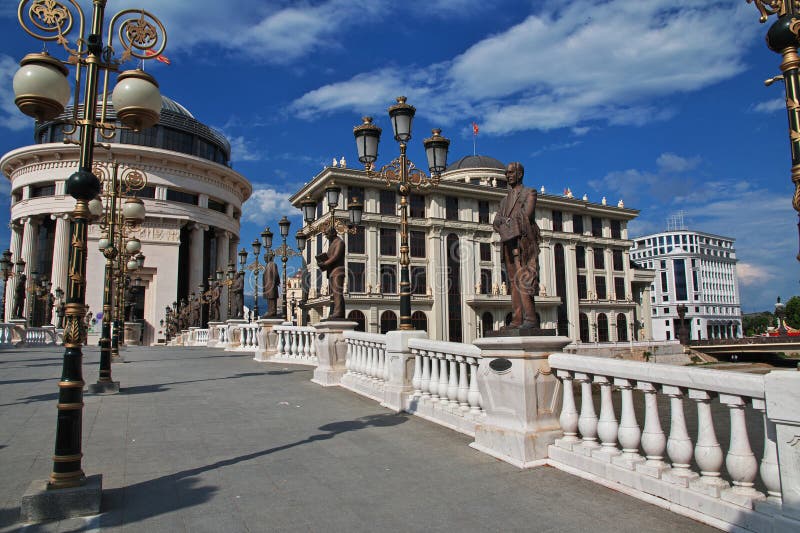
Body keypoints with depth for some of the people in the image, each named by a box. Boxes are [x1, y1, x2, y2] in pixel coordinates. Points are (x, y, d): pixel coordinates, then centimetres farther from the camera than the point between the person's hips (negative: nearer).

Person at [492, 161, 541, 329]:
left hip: (524, 241, -6)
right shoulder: (504, 200, 26)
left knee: (523, 280, -16)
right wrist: (515, 223, -5)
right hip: (509, 243, 6)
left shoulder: (529, 193, 9)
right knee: (514, 282, 0)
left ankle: (530, 318, -18)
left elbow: (526, 214, -8)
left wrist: (508, 220, 2)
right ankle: (517, 319, -3)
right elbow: (496, 224, 13)